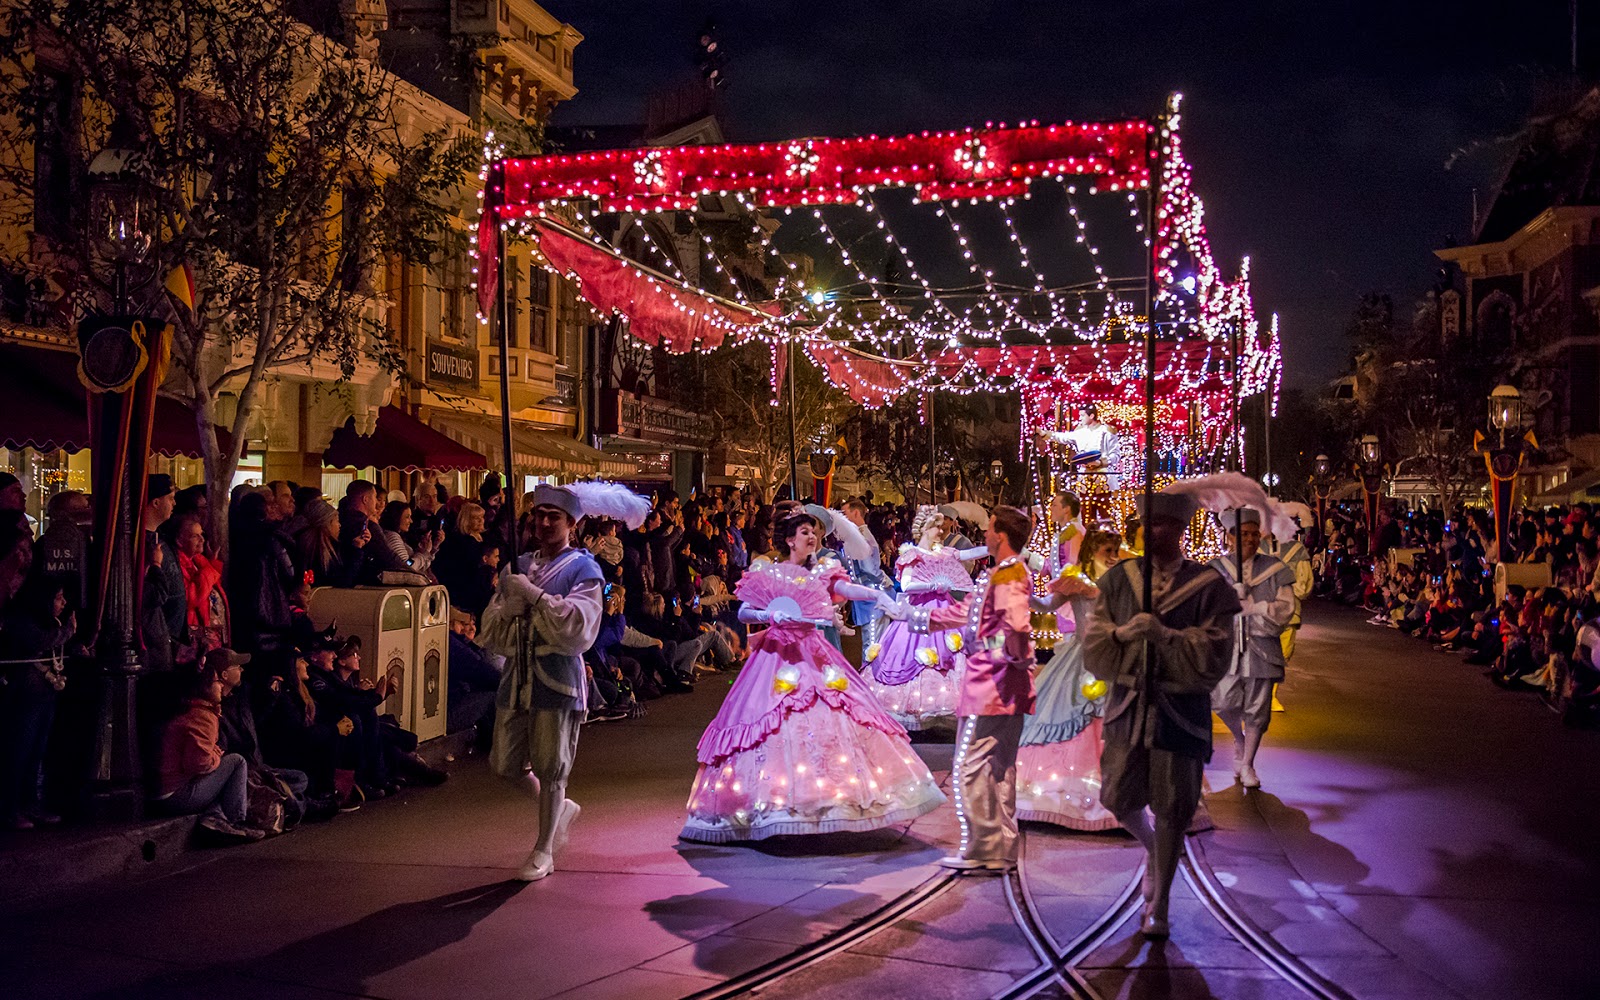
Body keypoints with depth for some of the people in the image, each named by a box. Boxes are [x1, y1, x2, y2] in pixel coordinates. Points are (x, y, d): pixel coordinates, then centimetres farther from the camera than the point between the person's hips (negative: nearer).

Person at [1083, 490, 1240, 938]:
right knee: (1118, 798, 6)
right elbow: (1094, 650, 2)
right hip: (1128, 705, 3)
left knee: (1171, 809, 3)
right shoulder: (1118, 579, 4)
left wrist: (1163, 635, -25)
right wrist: (1122, 634, -19)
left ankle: (1158, 907, 20)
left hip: (1180, 711, -3)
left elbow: (1213, 659, -12)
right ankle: (1153, 850, 42)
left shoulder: (1208, 587, -5)